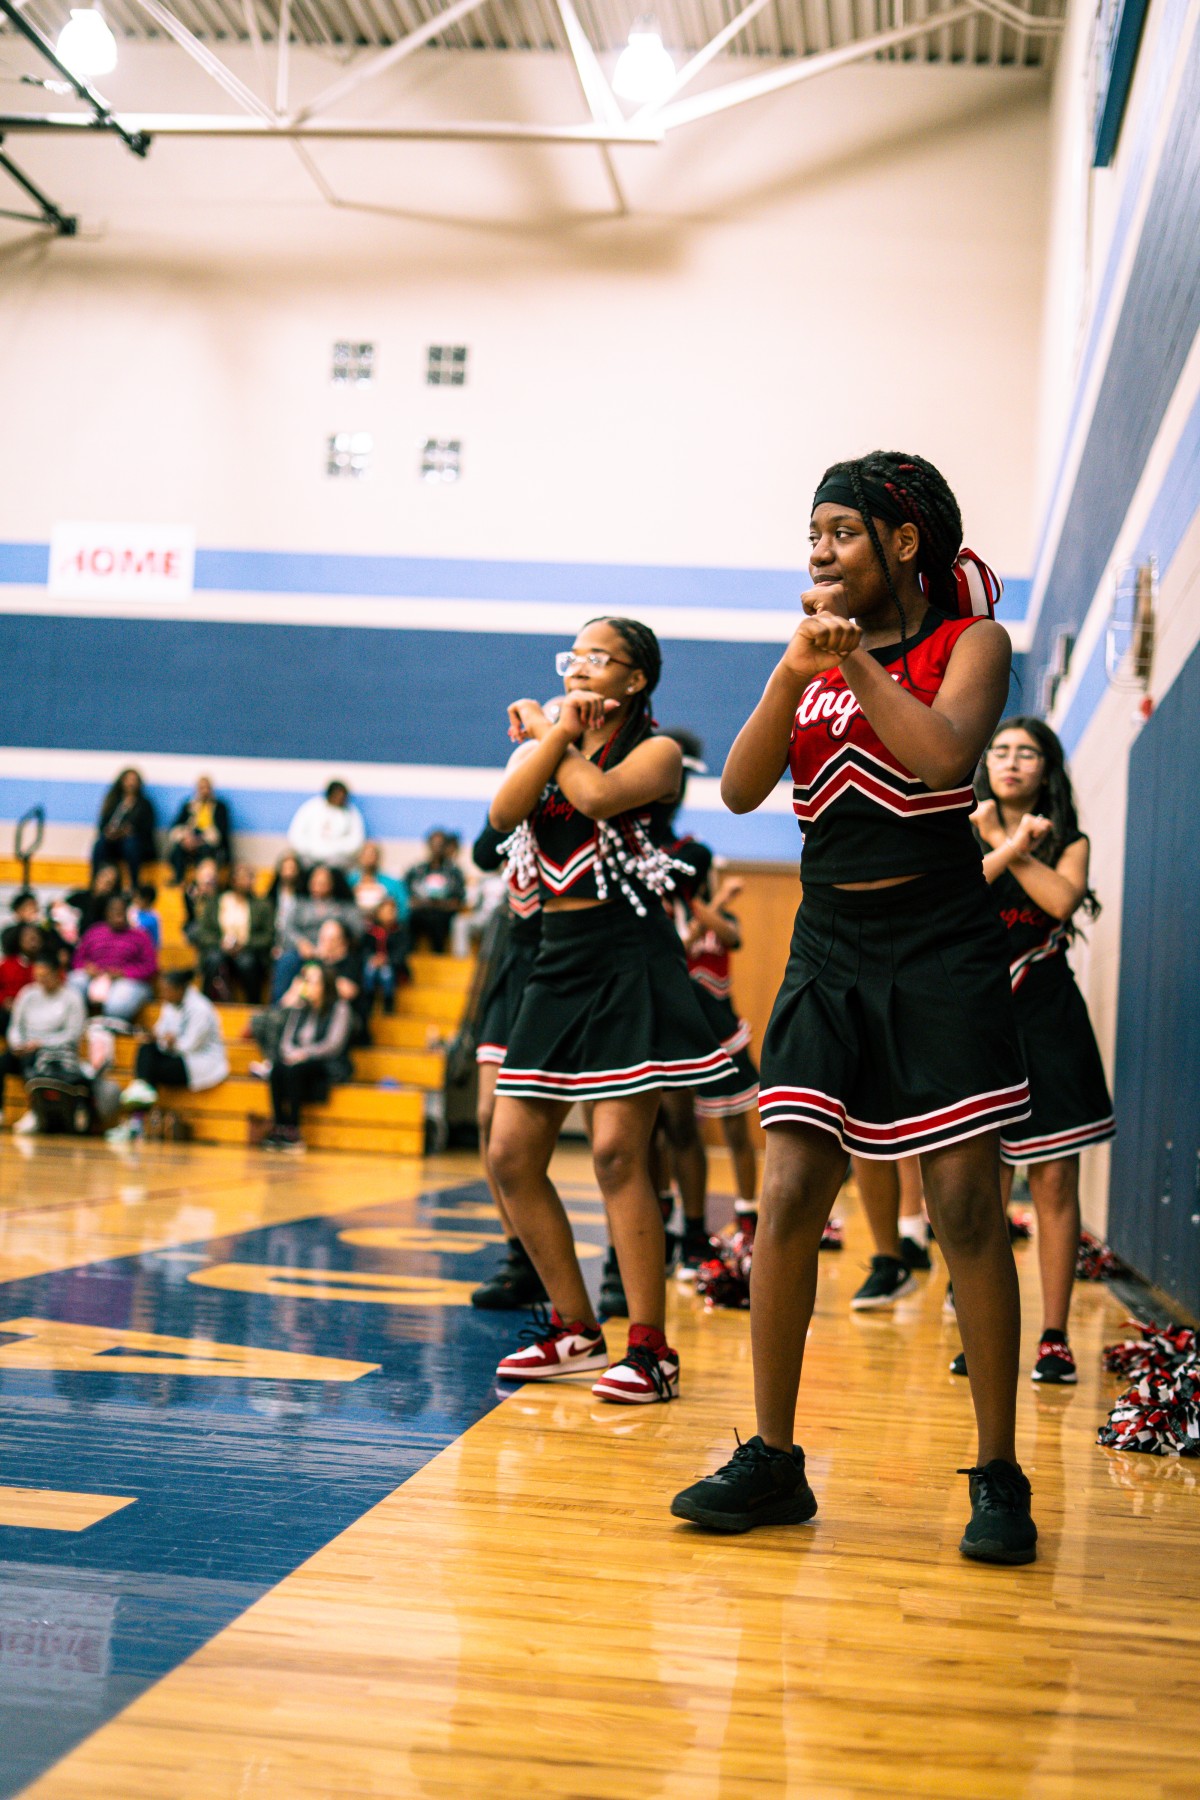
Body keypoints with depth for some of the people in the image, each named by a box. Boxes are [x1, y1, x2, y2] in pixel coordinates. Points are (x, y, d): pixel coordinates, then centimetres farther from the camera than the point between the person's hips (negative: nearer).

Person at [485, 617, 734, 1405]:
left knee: (617, 1151, -13)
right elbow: (504, 811, -4)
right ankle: (577, 1332, 17)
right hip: (559, 958, 7)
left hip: (630, 960, -7)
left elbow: (598, 795, -22)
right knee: (512, 1155, 4)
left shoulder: (656, 752, -1)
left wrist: (545, 732, -5)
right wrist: (559, 731, -8)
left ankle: (652, 1348, -5)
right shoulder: (547, 740, 15)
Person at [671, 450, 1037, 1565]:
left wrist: (856, 663, -12)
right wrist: (799, 671, -10)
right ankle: (772, 1459, 8)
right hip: (829, 942, 4)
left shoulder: (969, 641, 1)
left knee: (966, 1209, -5)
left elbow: (943, 757, -18)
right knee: (787, 1200, -2)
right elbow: (741, 788, 2)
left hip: (941, 943, -4)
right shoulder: (811, 655, 14)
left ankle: (998, 1475, 5)